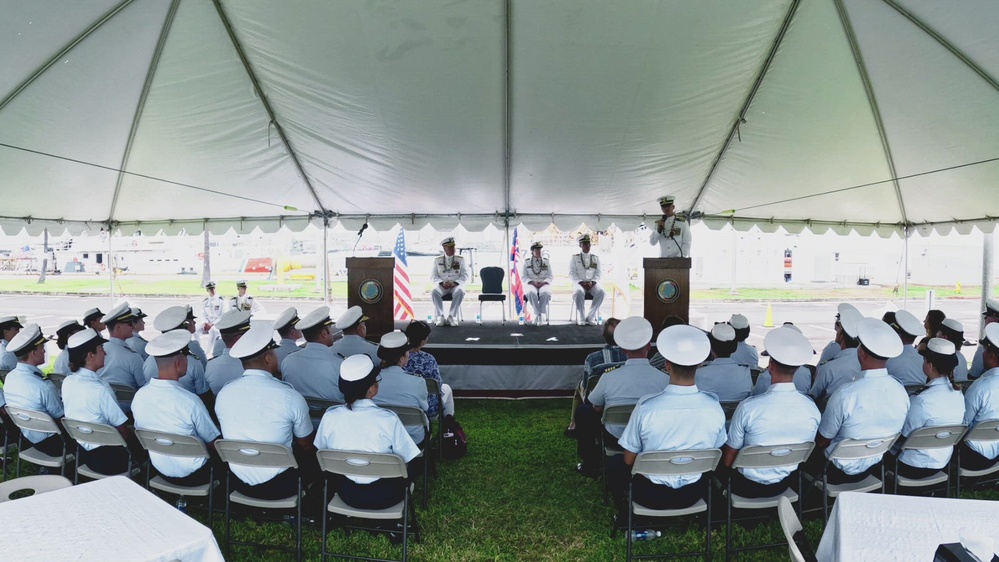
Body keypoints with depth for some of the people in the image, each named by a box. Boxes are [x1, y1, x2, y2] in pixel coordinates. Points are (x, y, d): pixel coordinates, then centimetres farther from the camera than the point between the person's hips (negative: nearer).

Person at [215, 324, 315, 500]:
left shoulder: (223, 394, -8)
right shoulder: (290, 396, -19)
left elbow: (230, 437, 10)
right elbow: (305, 445, -3)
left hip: (240, 484, 4)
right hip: (280, 486, -4)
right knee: (312, 455, 22)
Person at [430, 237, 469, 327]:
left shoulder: (460, 259, 11)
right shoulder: (437, 260, 12)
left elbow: (465, 276, 4)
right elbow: (433, 276, 6)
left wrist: (455, 283, -15)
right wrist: (442, 283, -15)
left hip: (456, 286, 0)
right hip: (441, 286, 0)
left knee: (460, 292, -37)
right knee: (434, 292, -35)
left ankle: (452, 316, -33)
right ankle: (439, 316, -29)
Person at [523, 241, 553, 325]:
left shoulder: (546, 261, 15)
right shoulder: (526, 262, 11)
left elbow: (550, 276, 9)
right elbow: (524, 277, 4)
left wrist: (543, 282, -11)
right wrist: (533, 282, -14)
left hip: (544, 284, 1)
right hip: (531, 284, -1)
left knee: (545, 293, -37)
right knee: (531, 293, -38)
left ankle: (537, 315, -24)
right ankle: (539, 314, -27)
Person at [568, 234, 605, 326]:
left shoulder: (596, 258, 15)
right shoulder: (574, 258, 8)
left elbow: (598, 274, 8)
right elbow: (572, 274, 1)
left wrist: (592, 282, -12)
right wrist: (581, 282, -15)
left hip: (592, 284, 2)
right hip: (579, 283, -2)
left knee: (601, 292, -31)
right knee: (578, 292, -38)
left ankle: (591, 317, -24)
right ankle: (580, 319, -26)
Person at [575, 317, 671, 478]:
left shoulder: (608, 377, -21)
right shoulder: (665, 379, -19)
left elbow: (596, 408, -2)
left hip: (616, 440, -2)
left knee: (582, 410, 22)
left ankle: (589, 464, 31)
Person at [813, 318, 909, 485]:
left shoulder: (846, 394, -30)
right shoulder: (901, 391, -13)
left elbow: (822, 441, -16)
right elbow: (892, 434, 5)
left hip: (840, 471, -5)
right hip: (875, 466, 6)